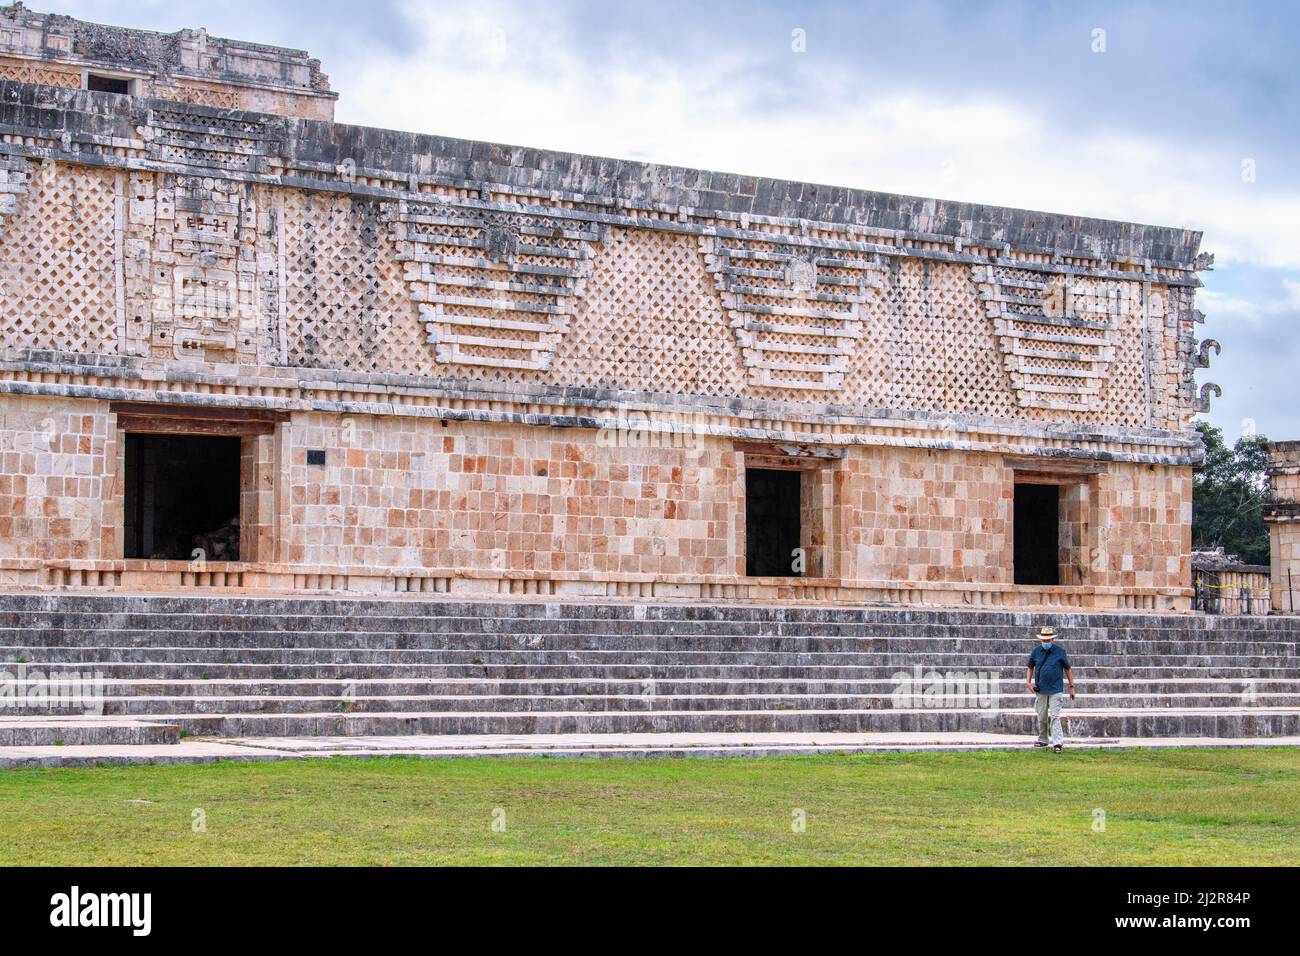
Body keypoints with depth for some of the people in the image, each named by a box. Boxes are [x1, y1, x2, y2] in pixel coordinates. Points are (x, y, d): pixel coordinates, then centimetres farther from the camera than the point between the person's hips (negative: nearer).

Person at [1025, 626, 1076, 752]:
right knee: (1042, 717, 11)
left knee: (1054, 716, -12)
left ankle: (1057, 743, -16)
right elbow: (1030, 667, 16)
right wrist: (1028, 681, 2)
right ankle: (1043, 739, 25)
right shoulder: (1036, 652, 3)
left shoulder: (1060, 651, -3)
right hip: (1040, 690, 3)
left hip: (1055, 690, -3)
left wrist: (1072, 687, 6)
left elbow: (1067, 669, 6)